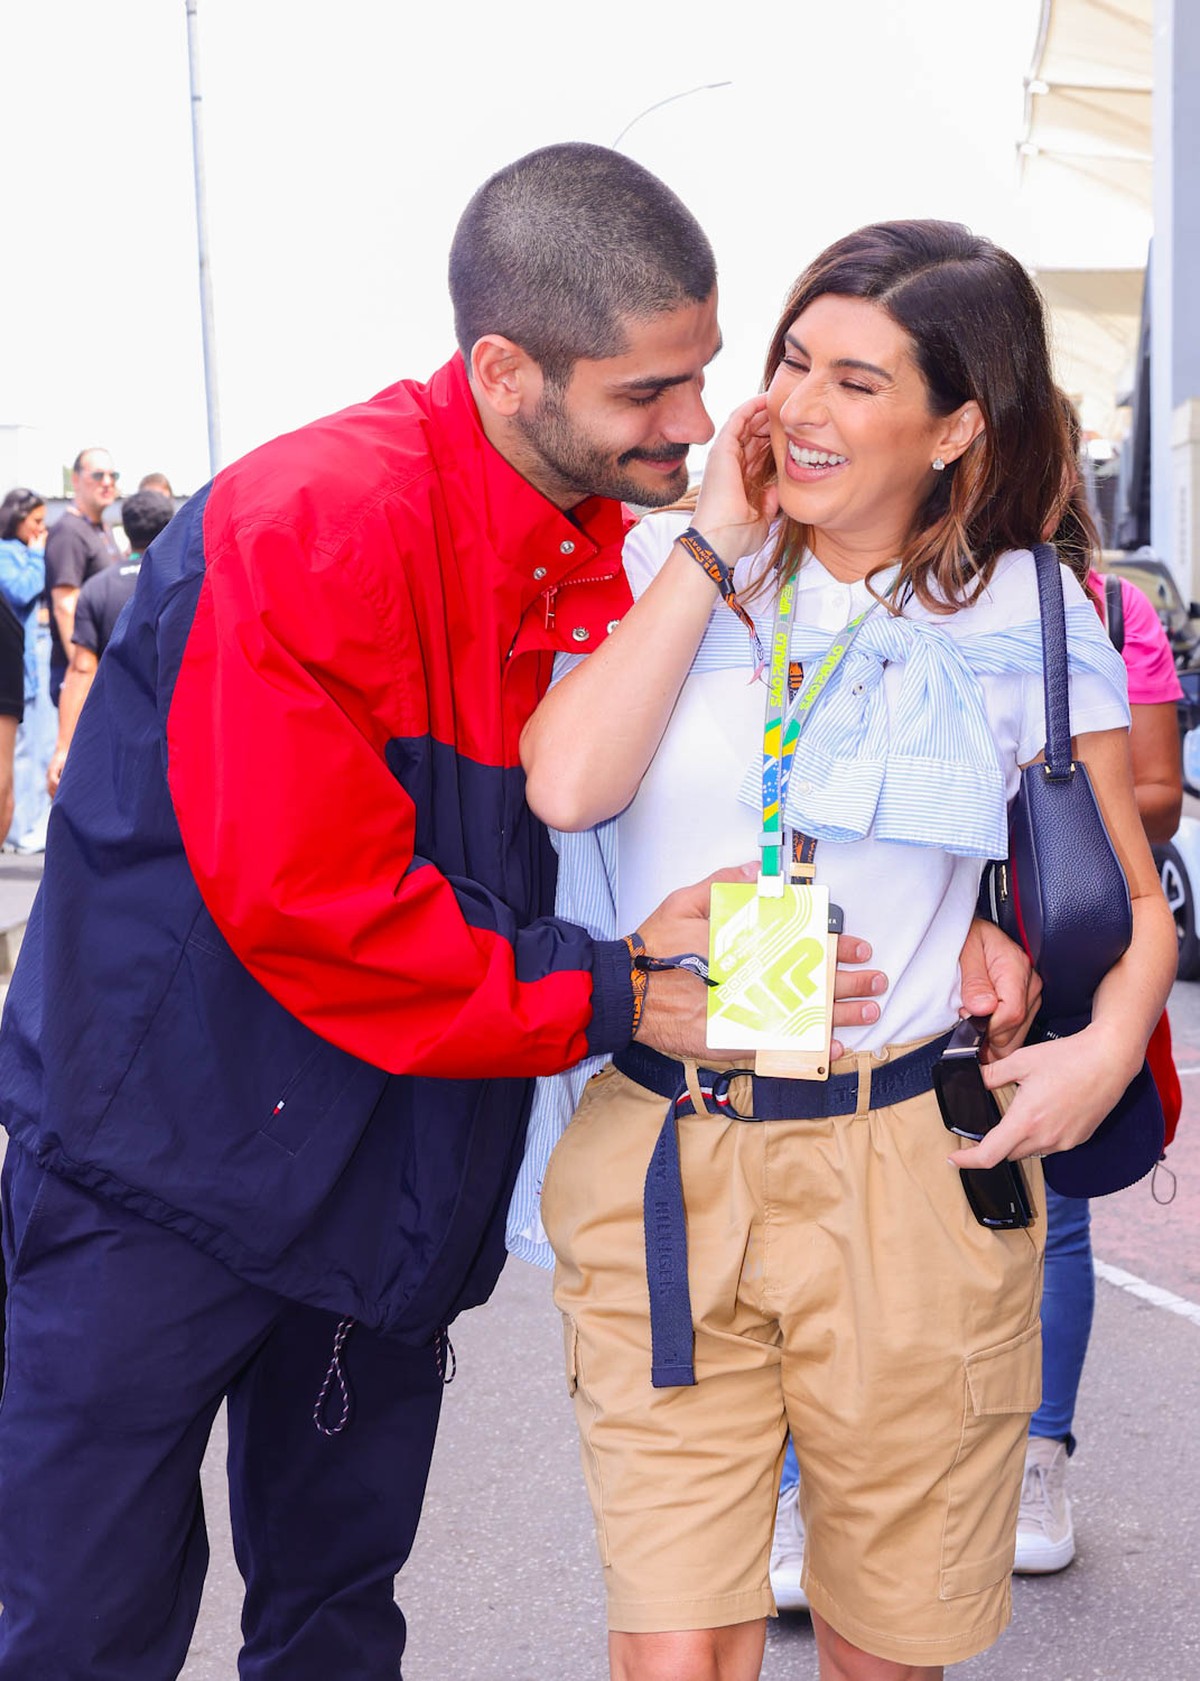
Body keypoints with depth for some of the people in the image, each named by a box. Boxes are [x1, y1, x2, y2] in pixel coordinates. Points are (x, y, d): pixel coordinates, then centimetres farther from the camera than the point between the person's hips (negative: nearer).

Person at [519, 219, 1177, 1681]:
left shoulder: (1024, 612, 3)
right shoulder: (665, 563, 5)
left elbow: (1135, 898, 9)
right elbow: (565, 784, -14)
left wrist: (1111, 1043, -11)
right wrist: (716, 543, -8)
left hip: (912, 1171, 0)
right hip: (660, 1166, 0)